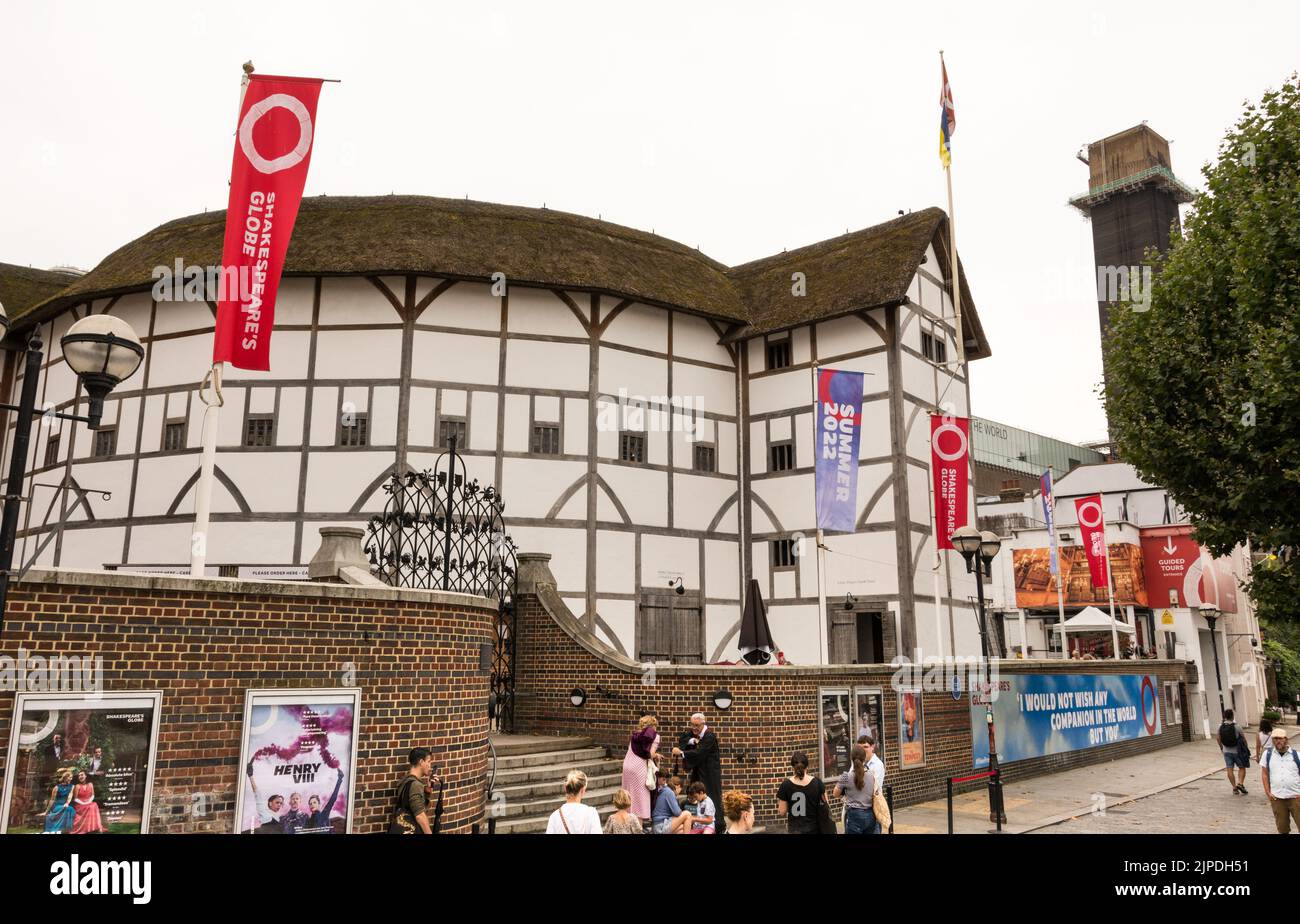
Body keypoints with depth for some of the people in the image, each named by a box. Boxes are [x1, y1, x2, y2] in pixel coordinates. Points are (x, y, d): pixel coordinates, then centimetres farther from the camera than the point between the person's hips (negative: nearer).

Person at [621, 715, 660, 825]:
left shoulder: (635, 734, 17)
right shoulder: (654, 735, -1)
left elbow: (630, 750, 12)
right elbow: (651, 754, -12)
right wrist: (656, 755, 10)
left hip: (627, 763, 6)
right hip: (639, 766, -6)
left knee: (630, 795, 14)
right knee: (640, 795, 1)